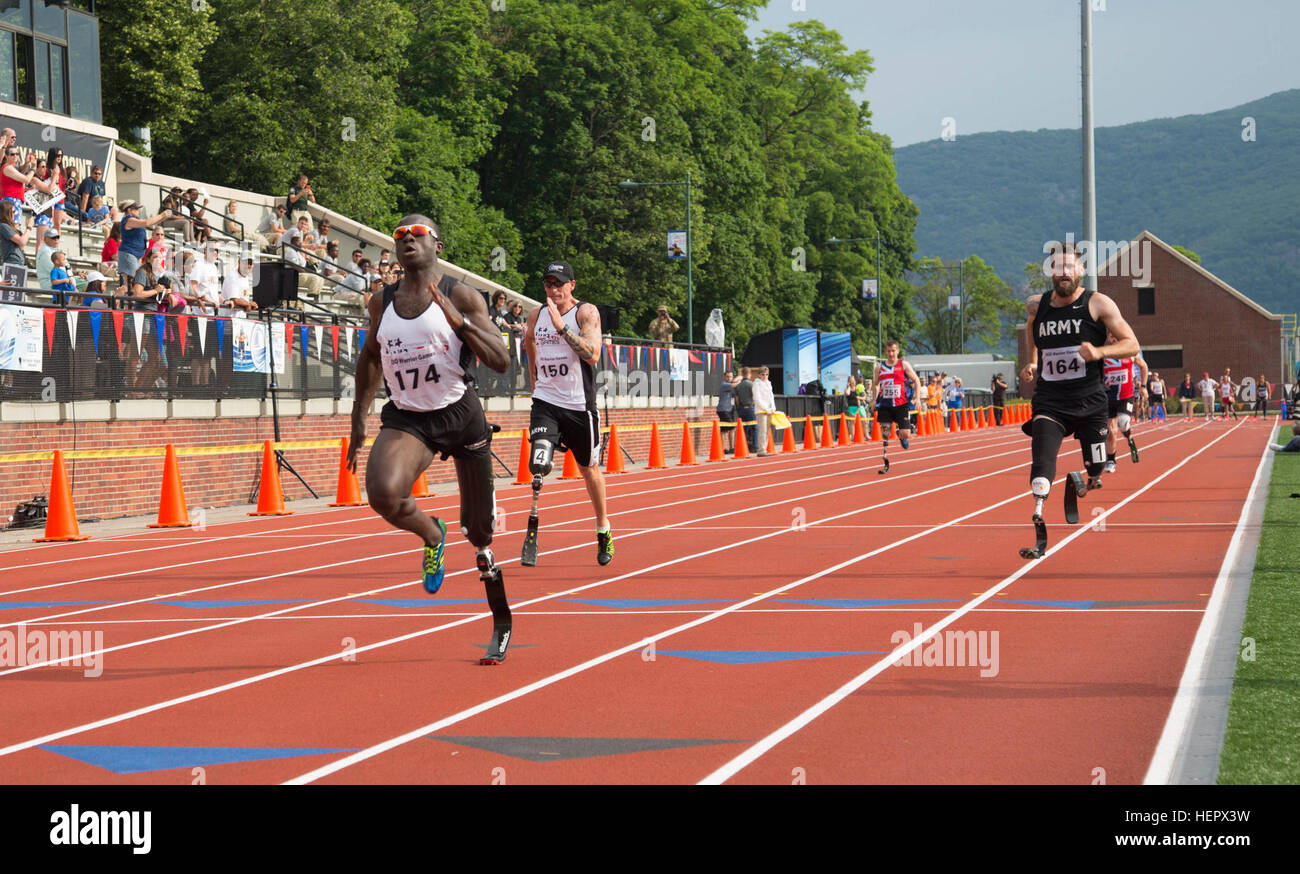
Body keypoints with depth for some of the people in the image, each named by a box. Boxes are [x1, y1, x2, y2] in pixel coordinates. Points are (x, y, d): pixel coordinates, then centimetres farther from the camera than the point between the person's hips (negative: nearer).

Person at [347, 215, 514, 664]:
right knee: (382, 493, -29)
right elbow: (370, 357, 23)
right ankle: (431, 534, 5)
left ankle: (502, 622, 25)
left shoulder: (460, 297, -5)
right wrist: (359, 418, 18)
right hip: (406, 417, 2)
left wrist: (458, 320, -25)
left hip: (460, 414, -2)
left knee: (480, 531, 4)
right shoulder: (382, 303, 6)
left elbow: (501, 361, -12)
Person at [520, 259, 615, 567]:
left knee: (589, 468, 13)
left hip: (580, 405, -2)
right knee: (539, 464, -19)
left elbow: (593, 355, -23)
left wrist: (561, 326, -29)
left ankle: (603, 528, 35)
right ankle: (532, 532, -13)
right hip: (545, 401, 2)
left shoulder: (586, 312, -8)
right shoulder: (537, 315, 5)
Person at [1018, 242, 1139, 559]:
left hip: (1090, 402, -1)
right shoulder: (1036, 306, 6)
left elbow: (1131, 344, -4)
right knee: (1041, 463, -20)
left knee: (1096, 473, 6)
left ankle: (1078, 485, 43)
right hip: (1049, 402, 1)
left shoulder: (1098, 304, -4)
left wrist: (1098, 352, -20)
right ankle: (1039, 537, -20)